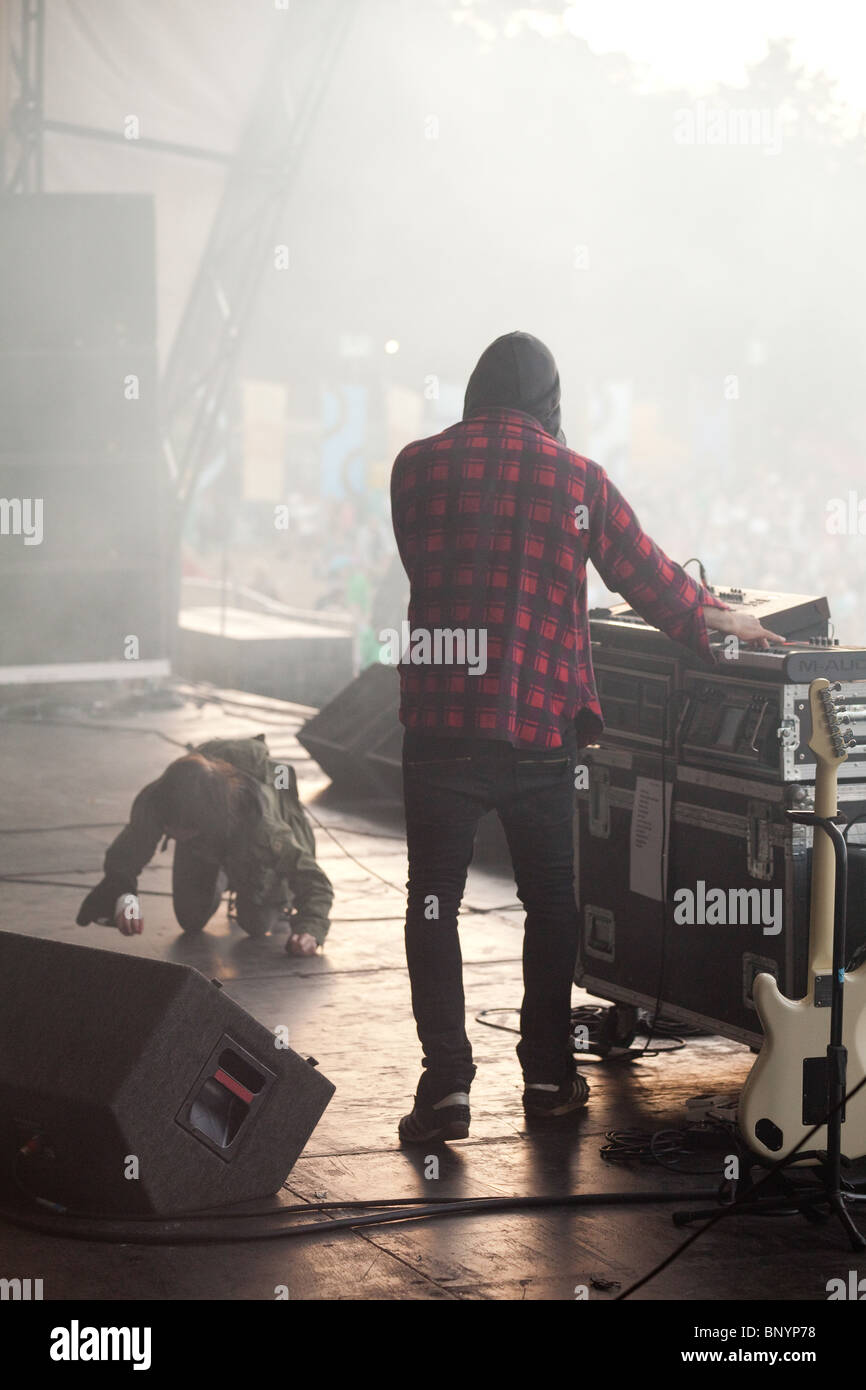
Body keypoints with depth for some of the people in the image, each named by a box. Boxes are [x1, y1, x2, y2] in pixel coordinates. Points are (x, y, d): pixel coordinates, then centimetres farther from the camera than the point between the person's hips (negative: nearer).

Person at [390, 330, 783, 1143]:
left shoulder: (417, 467, 2)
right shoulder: (576, 477, 1)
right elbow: (647, 576, 8)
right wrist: (716, 621, 27)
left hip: (440, 719, 0)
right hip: (539, 725, 1)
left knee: (434, 901, 5)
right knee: (550, 901, 15)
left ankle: (446, 1083, -3)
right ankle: (547, 1075, 20)